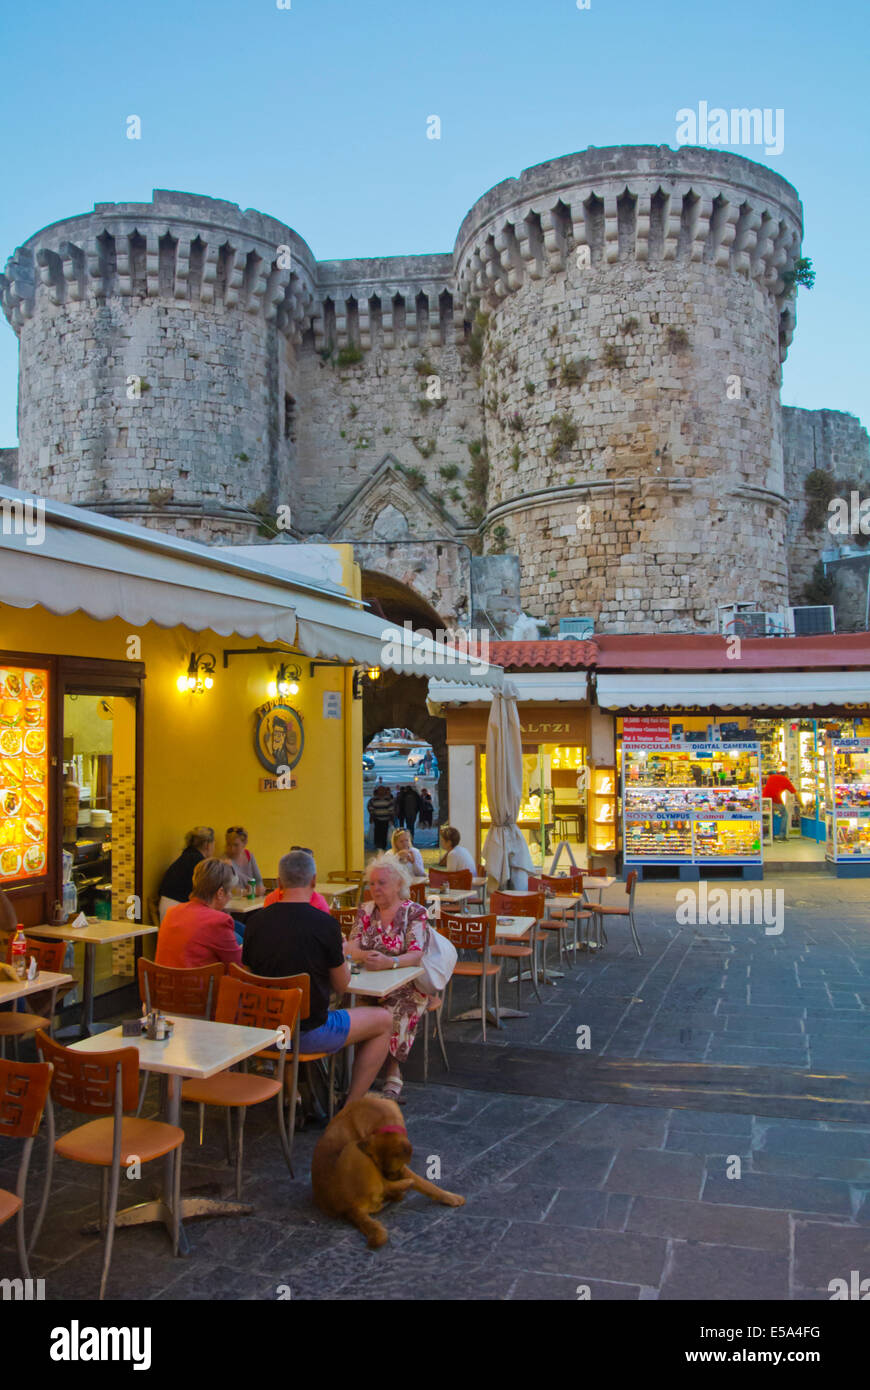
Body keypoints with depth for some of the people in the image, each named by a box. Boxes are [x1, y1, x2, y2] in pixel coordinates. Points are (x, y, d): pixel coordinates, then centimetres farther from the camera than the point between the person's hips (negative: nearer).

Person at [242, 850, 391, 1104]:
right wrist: (340, 956, 14)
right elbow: (341, 985, -6)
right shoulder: (325, 924, -17)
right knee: (383, 1021, 14)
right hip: (307, 1032, -5)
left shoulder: (256, 921, -6)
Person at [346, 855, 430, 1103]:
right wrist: (364, 956, -23)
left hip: (406, 987, -3)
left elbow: (416, 955, -14)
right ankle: (393, 1076, -18)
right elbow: (351, 948, 1)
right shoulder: (365, 911, 11)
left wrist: (389, 962, -33)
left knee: (391, 1017, -33)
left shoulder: (415, 912, -2)